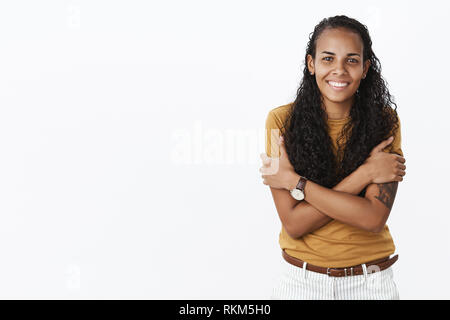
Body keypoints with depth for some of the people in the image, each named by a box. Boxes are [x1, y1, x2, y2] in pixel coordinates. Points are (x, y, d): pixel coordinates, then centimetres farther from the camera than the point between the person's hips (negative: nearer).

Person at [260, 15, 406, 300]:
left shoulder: (385, 121, -8)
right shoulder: (282, 120, -11)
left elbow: (374, 218, -18)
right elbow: (294, 223, -17)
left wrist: (293, 181, -19)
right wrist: (363, 174, -20)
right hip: (301, 279, 0)